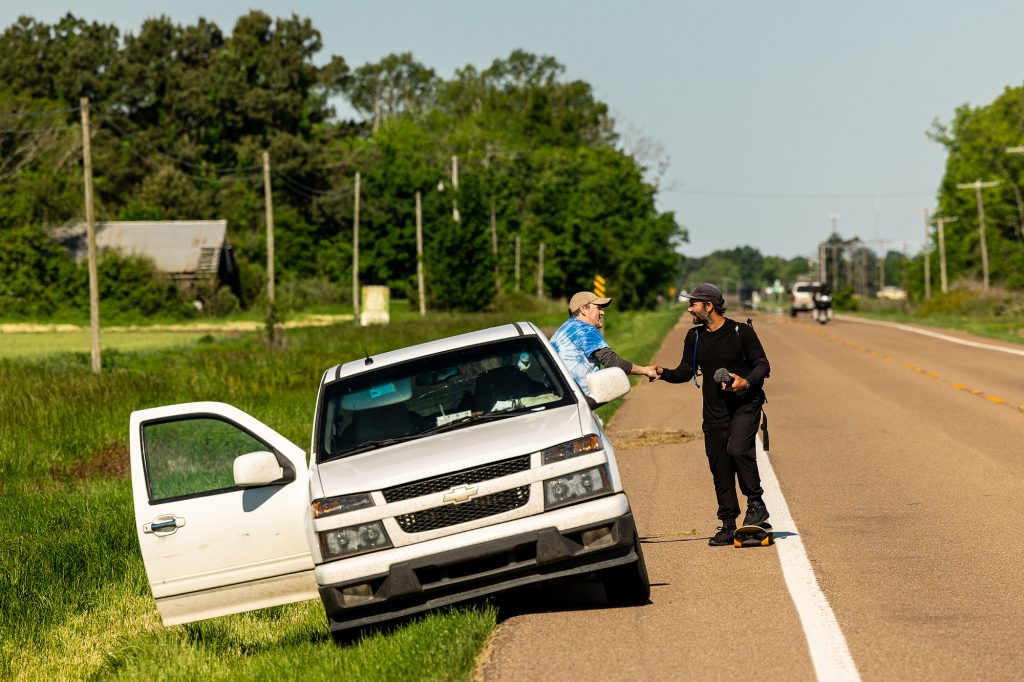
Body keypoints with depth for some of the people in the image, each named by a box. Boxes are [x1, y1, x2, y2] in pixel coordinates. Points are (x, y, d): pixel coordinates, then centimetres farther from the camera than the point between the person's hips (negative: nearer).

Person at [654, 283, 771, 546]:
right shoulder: (694, 337, 10)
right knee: (719, 466, 4)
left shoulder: (741, 332, -5)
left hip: (745, 404, -5)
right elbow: (686, 371, 9)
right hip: (714, 411, 5)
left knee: (738, 449, -28)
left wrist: (747, 382, -22)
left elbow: (762, 364, -3)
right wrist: (664, 373, -10)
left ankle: (756, 504, -11)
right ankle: (728, 526, 12)